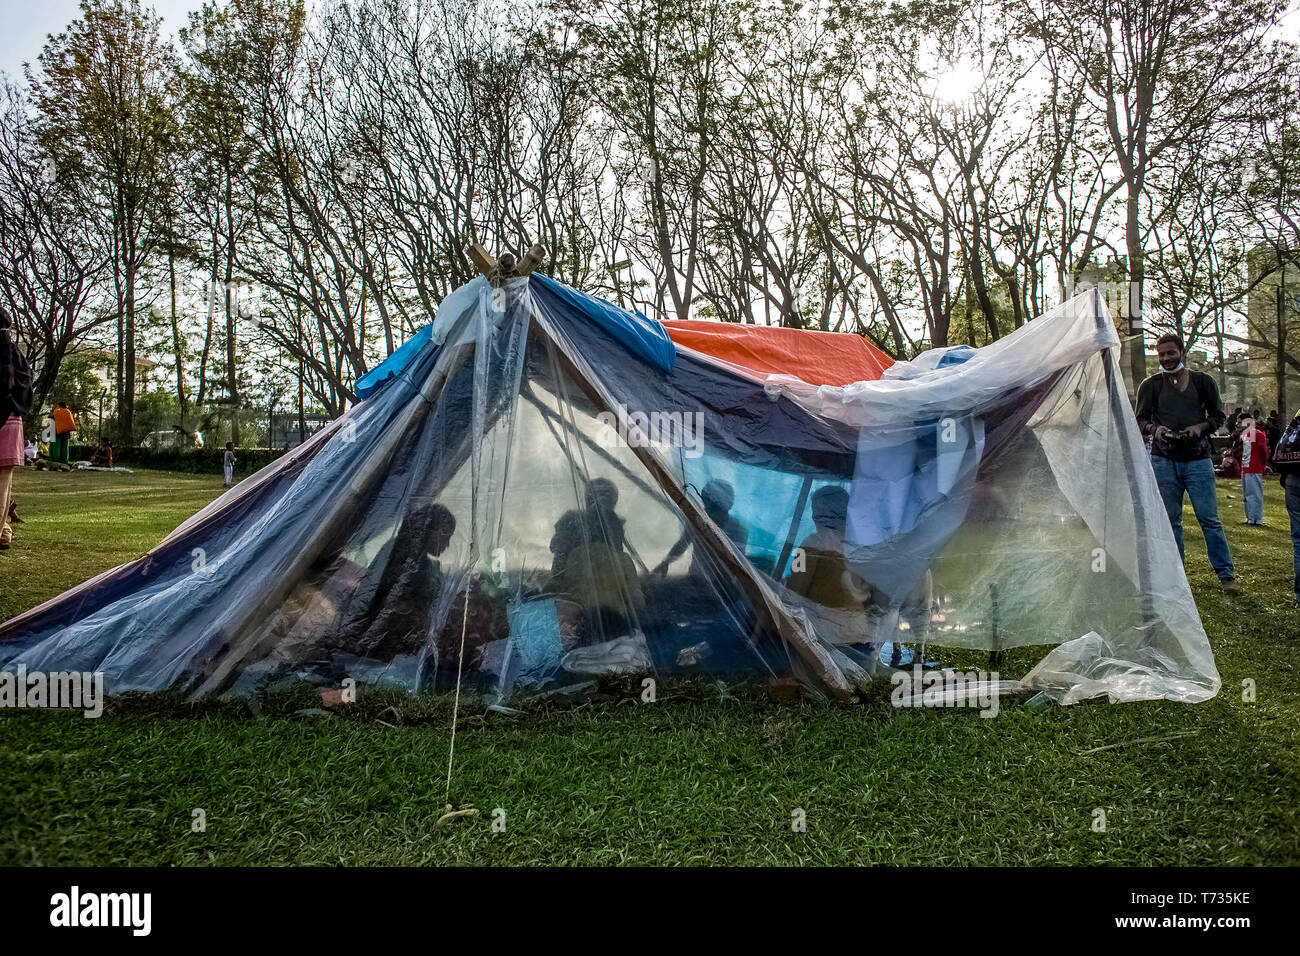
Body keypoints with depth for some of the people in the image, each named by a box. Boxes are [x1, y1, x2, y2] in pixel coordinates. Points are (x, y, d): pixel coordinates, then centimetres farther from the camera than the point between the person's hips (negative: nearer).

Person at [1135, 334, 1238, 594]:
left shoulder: (1203, 382, 9)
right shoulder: (1150, 385, 8)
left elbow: (1218, 416, 12)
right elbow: (1140, 420, 8)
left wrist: (1199, 427, -9)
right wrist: (1156, 429, -13)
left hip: (1198, 459, -1)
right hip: (1163, 460, 1)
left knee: (1210, 519, -3)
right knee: (1170, 521, 4)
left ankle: (1226, 575, 4)